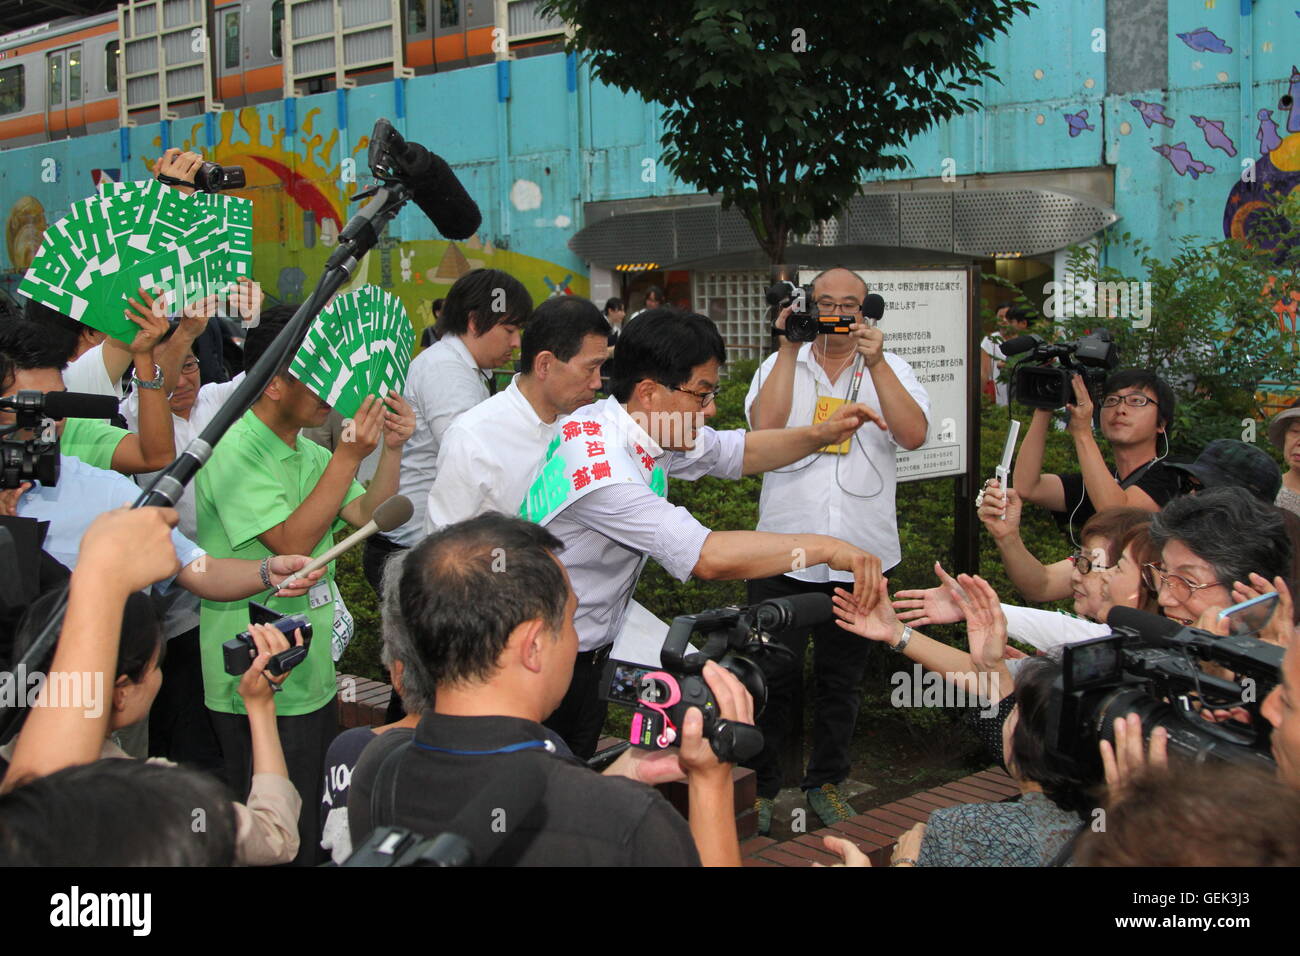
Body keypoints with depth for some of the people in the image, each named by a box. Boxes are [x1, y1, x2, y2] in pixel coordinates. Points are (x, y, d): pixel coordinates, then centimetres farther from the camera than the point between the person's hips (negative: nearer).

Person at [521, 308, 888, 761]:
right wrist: (825, 547, -29)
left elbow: (737, 452, 11)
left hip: (592, 644, 9)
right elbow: (708, 557, -36)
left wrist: (821, 433, -4)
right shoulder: (602, 469, -31)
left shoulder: (644, 424, -3)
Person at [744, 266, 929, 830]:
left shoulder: (890, 369, 5)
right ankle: (759, 786, 21)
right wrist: (790, 347, -15)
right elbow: (765, 426, -15)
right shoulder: (781, 365, 4)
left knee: (842, 679, 14)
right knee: (774, 676, 4)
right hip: (785, 551, -1)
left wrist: (875, 362, -19)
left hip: (861, 553, 1)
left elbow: (913, 435, -13)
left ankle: (825, 782, 31)